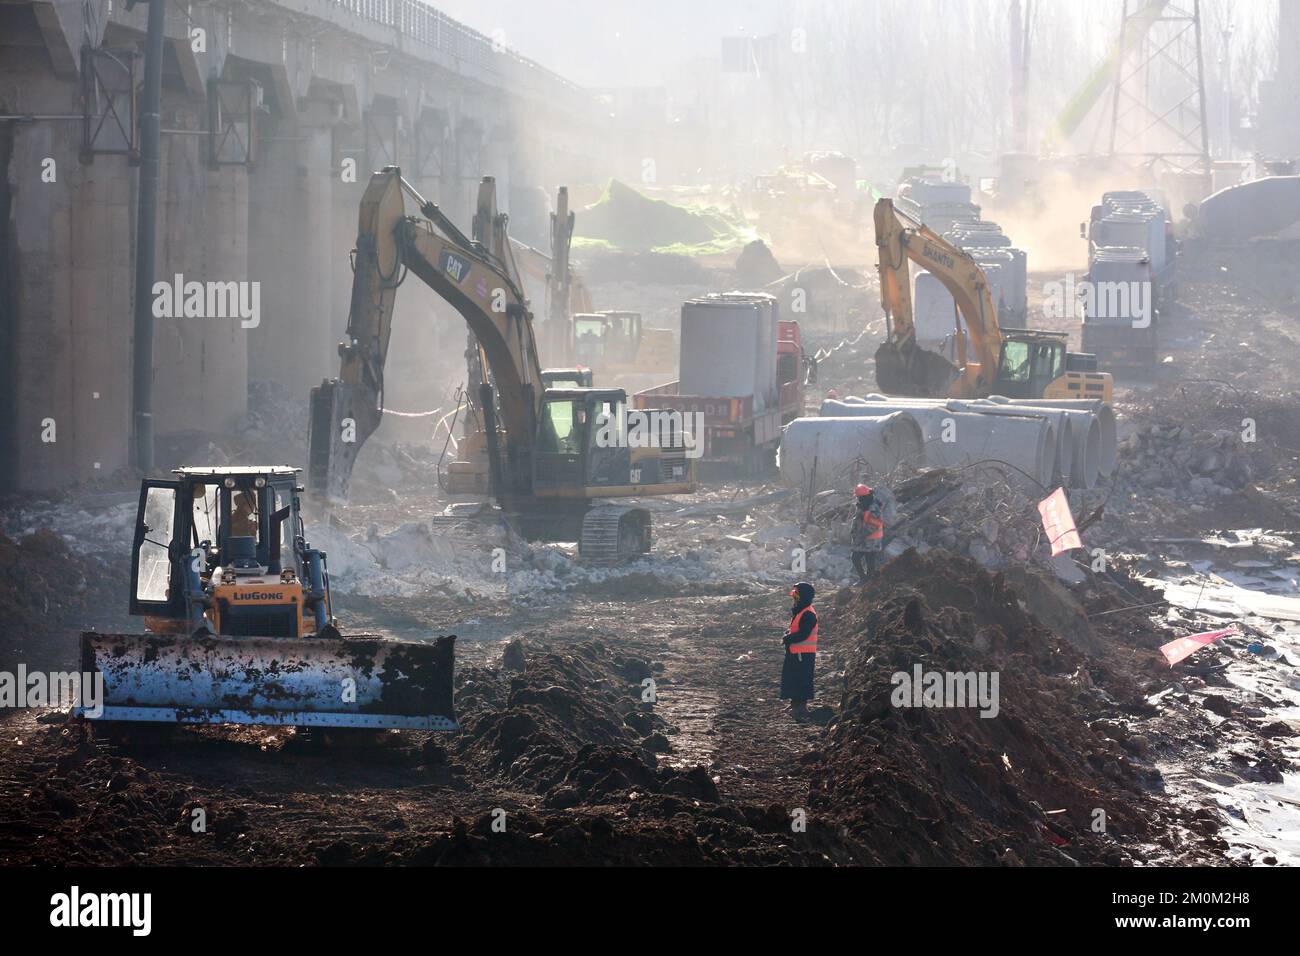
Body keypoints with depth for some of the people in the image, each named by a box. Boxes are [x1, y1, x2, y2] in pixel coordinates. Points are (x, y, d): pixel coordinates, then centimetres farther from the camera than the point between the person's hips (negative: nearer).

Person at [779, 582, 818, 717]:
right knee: (792, 679, 16)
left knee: (801, 679, -5)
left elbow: (803, 634, -24)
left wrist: (787, 639, -14)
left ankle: (801, 706, 0)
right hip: (794, 652, 10)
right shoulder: (798, 612, 15)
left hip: (803, 654, -10)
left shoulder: (808, 614, -18)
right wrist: (787, 634, 1)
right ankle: (795, 703, 25)